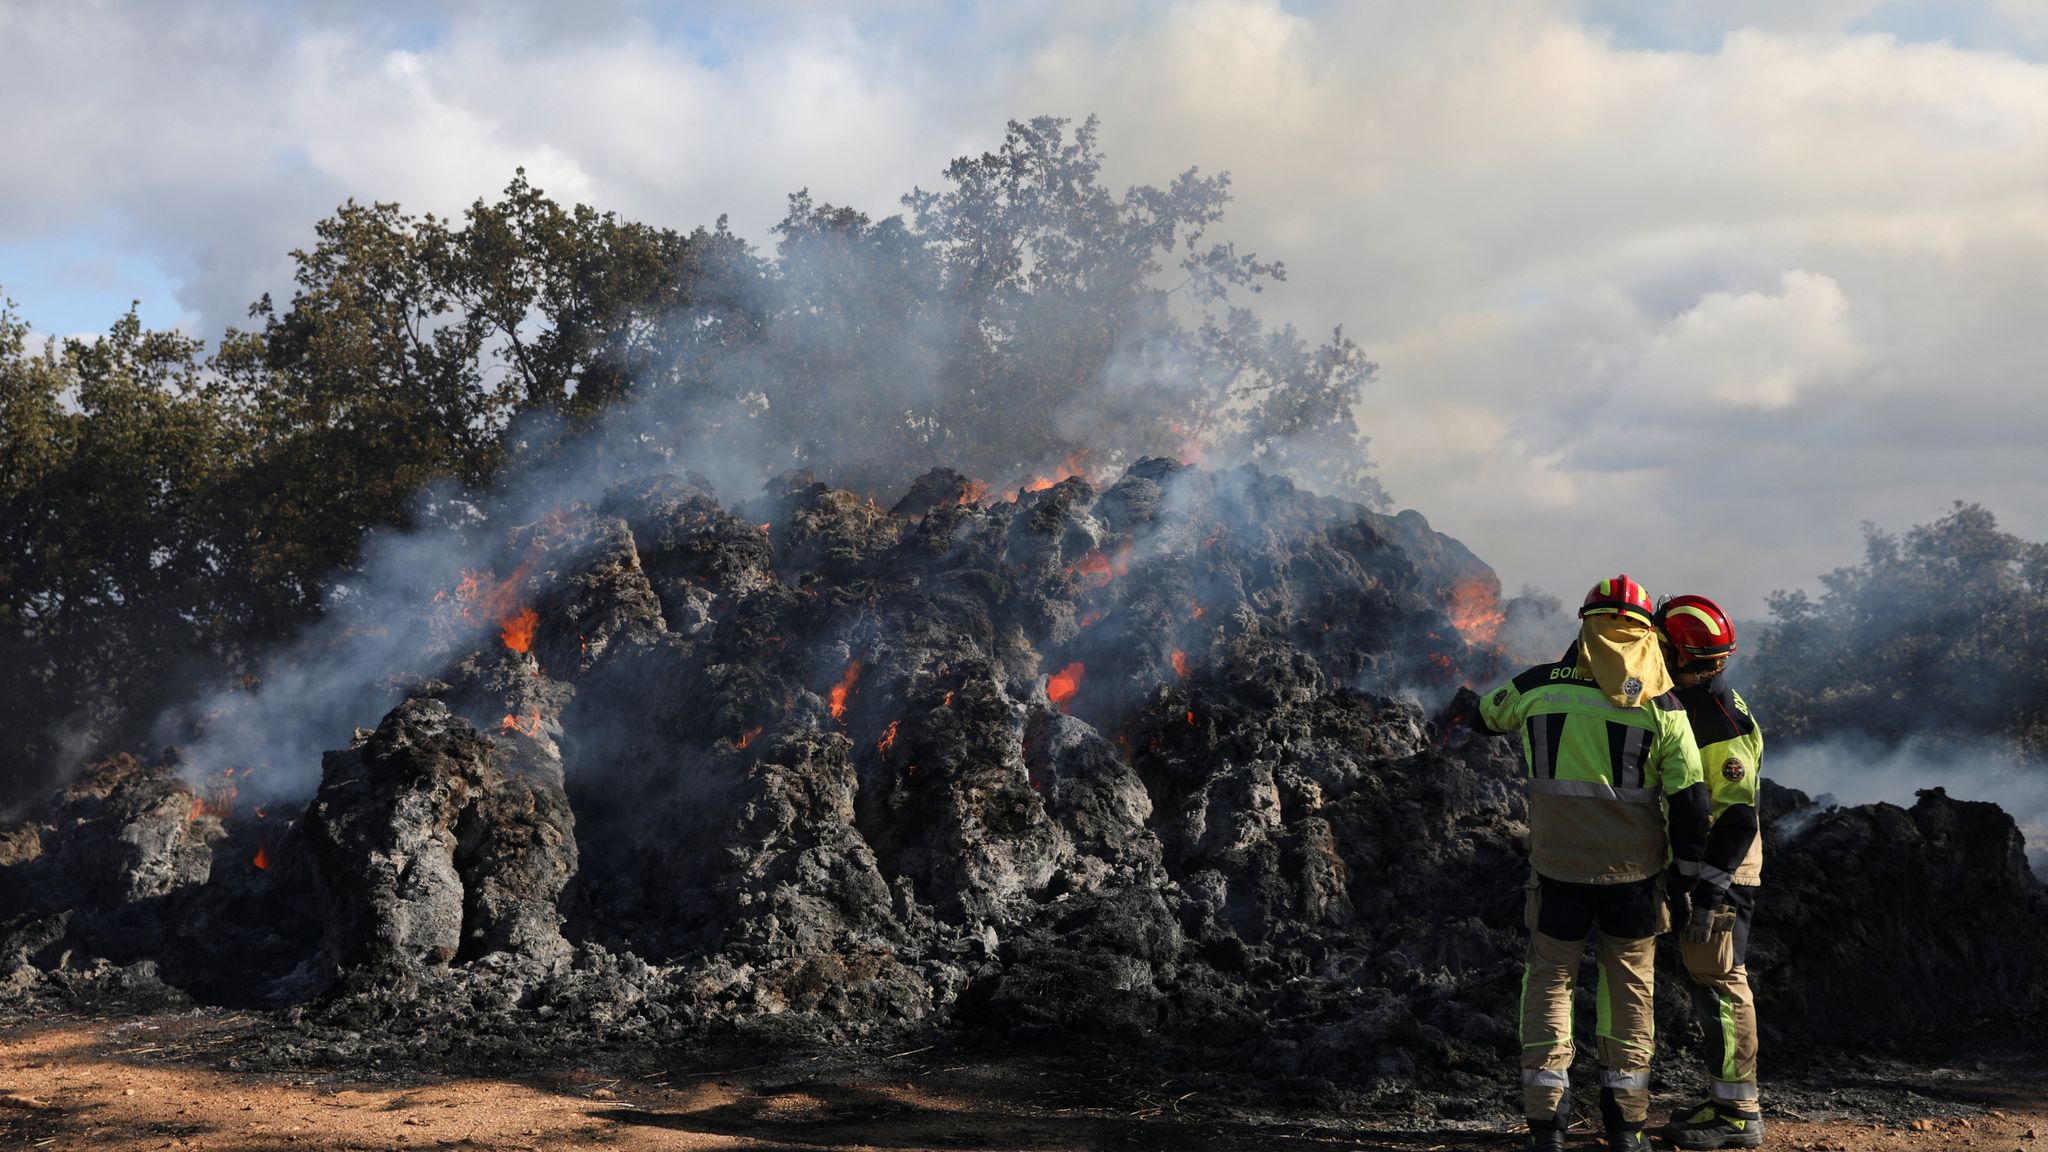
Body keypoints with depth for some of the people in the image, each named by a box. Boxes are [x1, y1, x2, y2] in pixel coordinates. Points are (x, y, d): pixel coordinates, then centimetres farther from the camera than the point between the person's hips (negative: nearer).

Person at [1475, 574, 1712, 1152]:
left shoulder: (1539, 687, -3)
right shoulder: (1662, 704, -4)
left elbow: (1489, 713, 17)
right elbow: (1688, 799, -3)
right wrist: (1690, 872, 6)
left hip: (1557, 866, 0)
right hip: (1634, 868, 0)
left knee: (1550, 981, 11)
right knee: (1631, 986, 14)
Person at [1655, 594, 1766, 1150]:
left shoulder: (1724, 721, -19)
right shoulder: (1692, 706, 12)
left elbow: (1737, 817, -23)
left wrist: (1709, 888, -25)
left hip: (1721, 873, -10)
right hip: (1697, 865, 10)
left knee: (1721, 982, -6)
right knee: (1707, 978, 13)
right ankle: (1726, 1100, 21)